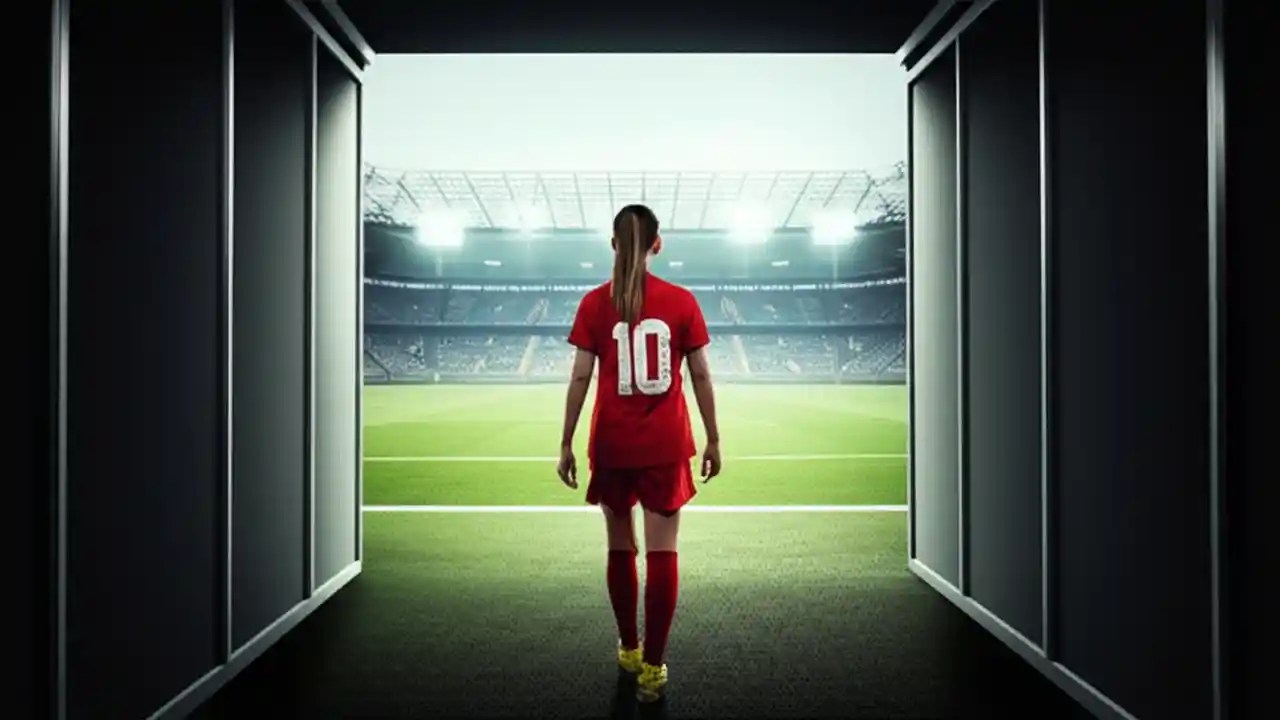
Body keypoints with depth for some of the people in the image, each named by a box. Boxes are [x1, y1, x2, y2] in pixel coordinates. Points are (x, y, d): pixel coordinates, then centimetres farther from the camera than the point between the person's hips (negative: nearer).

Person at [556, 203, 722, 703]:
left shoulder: (594, 303, -2)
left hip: (612, 445, 1)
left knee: (620, 549, 15)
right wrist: (713, 440, 8)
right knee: (662, 552, 2)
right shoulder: (682, 302, -2)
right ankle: (652, 667, 4)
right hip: (666, 446, -1)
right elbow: (701, 376, 0)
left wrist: (566, 443, 2)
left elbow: (580, 378, -4)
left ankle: (629, 650, 28)